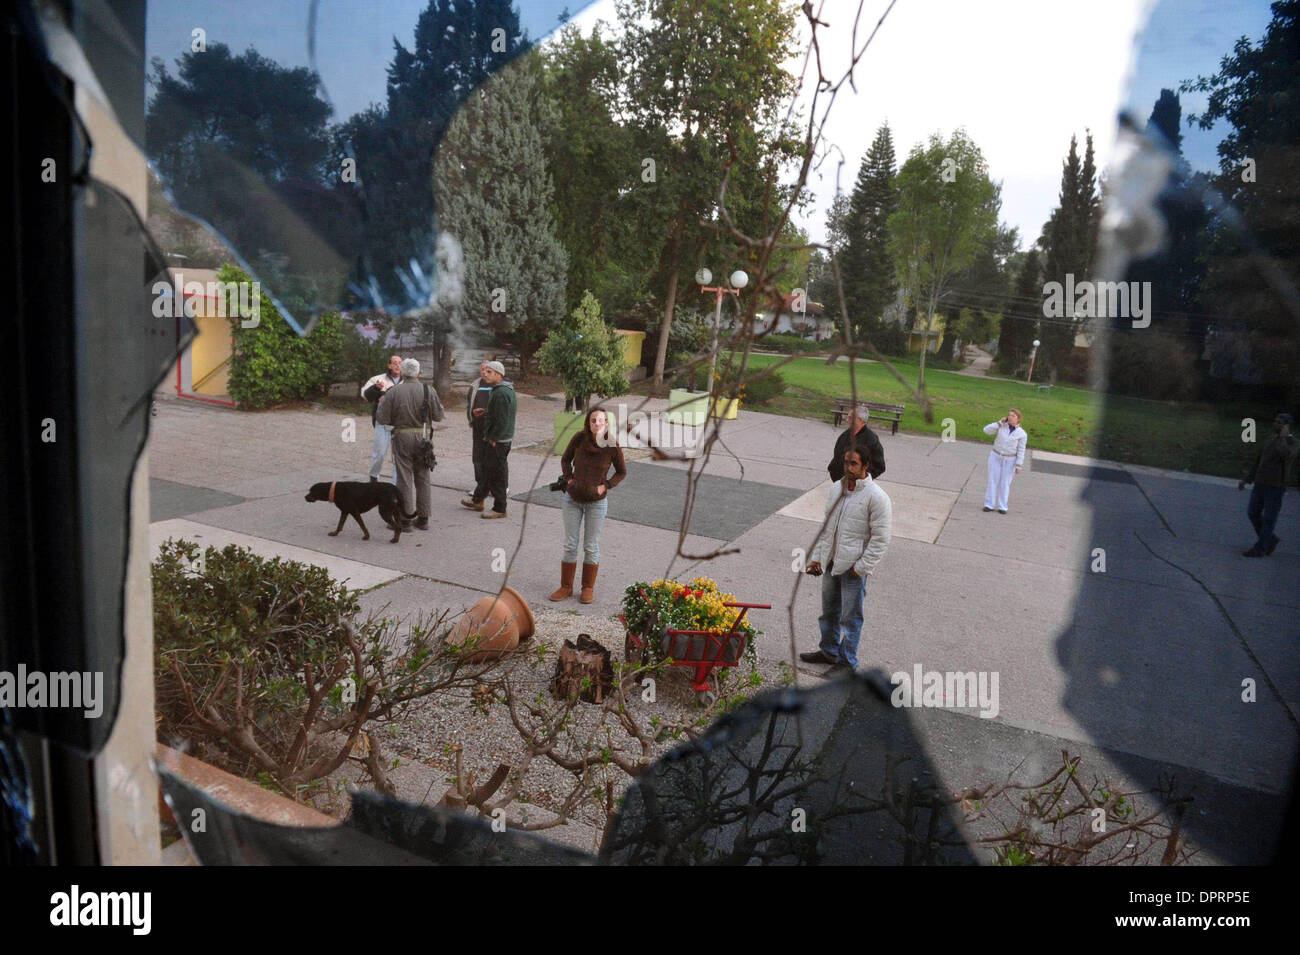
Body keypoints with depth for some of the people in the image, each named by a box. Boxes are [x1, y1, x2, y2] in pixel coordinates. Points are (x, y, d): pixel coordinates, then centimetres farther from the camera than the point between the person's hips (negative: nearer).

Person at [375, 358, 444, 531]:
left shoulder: (393, 392, -6)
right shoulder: (429, 391, -3)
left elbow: (383, 419, -6)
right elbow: (439, 416, 0)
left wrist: (381, 404, 13)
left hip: (402, 436, -2)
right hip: (423, 437, 2)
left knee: (404, 478, 5)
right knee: (422, 478, 10)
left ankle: (406, 518, 7)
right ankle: (423, 518, 14)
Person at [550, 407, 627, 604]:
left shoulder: (612, 446, -13)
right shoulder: (579, 438, -10)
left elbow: (622, 472, 3)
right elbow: (565, 459, 8)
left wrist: (606, 486, -9)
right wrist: (569, 478, -5)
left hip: (596, 502, -1)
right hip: (572, 499, 1)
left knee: (591, 547, 7)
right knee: (570, 546, 7)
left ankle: (588, 588, 22)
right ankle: (566, 587, 20)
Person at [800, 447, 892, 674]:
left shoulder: (876, 497, -16)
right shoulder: (836, 488, 5)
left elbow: (881, 539, -15)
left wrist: (861, 567, -16)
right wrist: (816, 557, 11)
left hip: (854, 568, -7)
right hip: (831, 563, 7)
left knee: (850, 617, 5)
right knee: (829, 611, 21)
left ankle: (847, 662, 20)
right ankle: (828, 651, 39)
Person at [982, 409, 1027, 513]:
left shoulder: (1022, 434, -8)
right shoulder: (1001, 427, -3)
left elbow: (1021, 451, -7)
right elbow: (987, 430, -14)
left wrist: (1018, 466, -11)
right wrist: (999, 422, -17)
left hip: (1010, 461, -1)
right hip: (995, 457, 2)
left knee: (1005, 483, 3)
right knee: (993, 481, 1)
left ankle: (1002, 507, 11)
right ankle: (989, 505, 6)